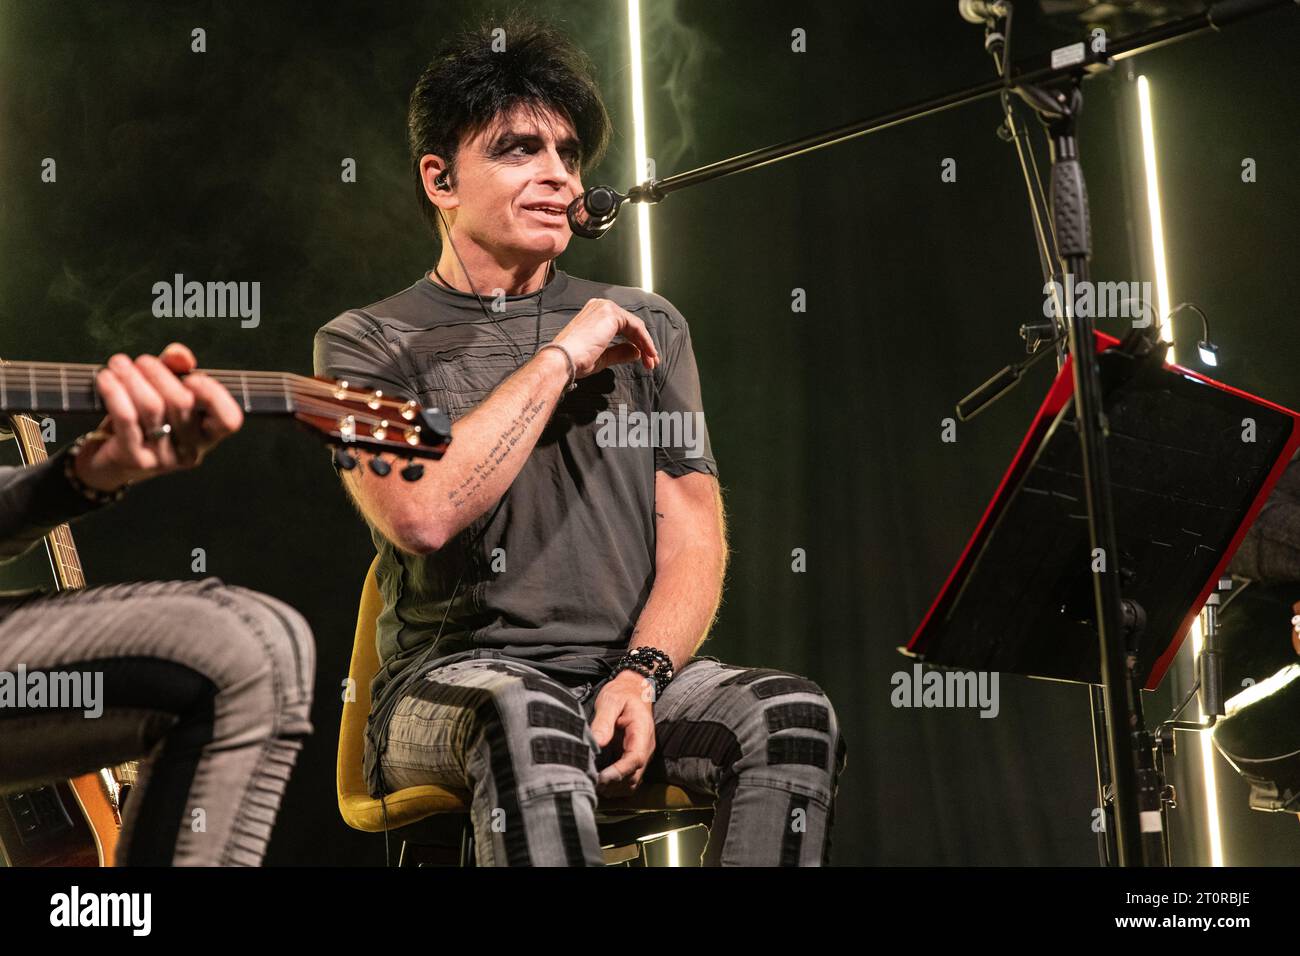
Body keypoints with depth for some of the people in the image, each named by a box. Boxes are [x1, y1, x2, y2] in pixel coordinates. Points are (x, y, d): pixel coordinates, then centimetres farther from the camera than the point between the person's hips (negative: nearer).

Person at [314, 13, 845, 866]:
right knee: (528, 718, -38)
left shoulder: (648, 329, 16)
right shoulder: (368, 345, 5)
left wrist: (641, 673, -12)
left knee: (793, 716, -28)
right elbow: (422, 515, -16)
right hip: (454, 677, -3)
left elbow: (695, 539, 8)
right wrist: (563, 358, -9)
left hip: (627, 673, 3)